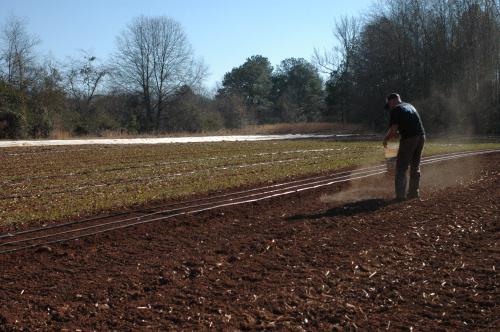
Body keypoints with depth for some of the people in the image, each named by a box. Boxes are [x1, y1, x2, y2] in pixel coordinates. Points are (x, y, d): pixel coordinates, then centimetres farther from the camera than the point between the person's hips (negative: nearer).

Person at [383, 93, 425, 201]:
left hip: (409, 139, -8)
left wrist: (386, 139, 5)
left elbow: (393, 129, -11)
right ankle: (414, 192, 21)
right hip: (421, 136, 8)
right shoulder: (410, 106, 21)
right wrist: (397, 133, 29)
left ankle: (400, 195, -6)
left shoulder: (396, 110, -4)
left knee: (401, 167, -1)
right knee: (415, 167, 18)